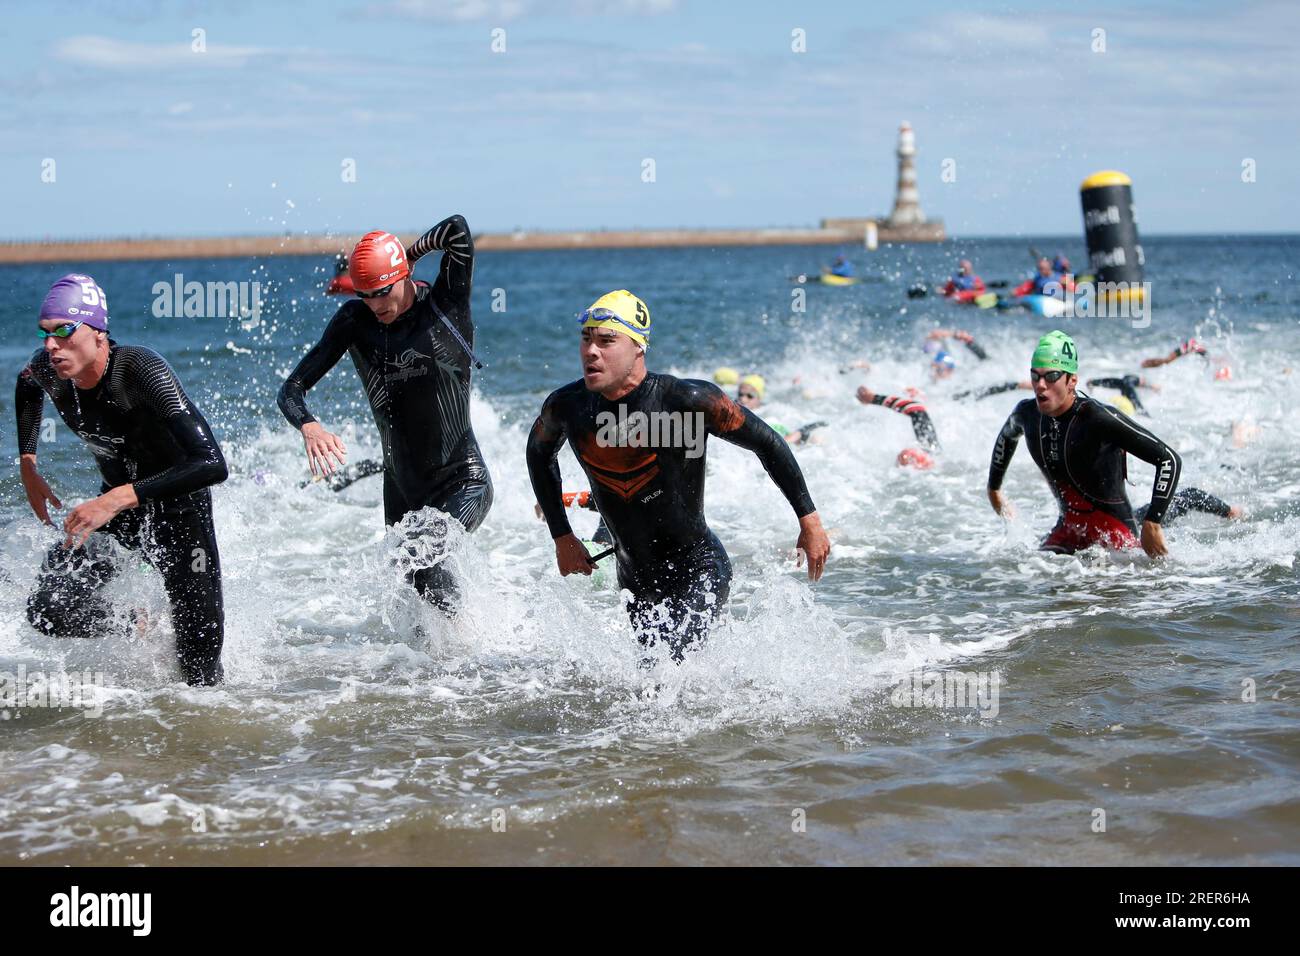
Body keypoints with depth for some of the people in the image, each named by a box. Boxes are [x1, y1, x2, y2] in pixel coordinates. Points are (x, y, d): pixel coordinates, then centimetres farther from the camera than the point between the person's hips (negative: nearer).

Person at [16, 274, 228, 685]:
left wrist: (117, 500, -45)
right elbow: (27, 386, 15)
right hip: (116, 504, 5)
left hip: (178, 508, -5)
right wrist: (28, 466, 5)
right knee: (49, 611, -15)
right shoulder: (46, 370, -15)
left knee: (200, 662, -6)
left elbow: (212, 465, -41)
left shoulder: (141, 369, -32)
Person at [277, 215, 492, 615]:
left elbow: (458, 229, -25)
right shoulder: (354, 321, -1)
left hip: (464, 481, -5)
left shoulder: (445, 305, -10)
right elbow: (292, 389, -4)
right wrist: (309, 427, -27)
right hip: (401, 487, 5)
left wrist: (411, 253, -7)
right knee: (410, 583, 12)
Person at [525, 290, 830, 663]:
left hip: (699, 569, -6)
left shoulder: (687, 400, -22)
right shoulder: (565, 407, -8)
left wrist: (809, 520, -6)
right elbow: (539, 454, 15)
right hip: (634, 577, 6)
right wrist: (562, 537, 10)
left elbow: (767, 443, -10)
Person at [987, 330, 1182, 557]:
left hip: (1115, 528, -5)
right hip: (1068, 527, 5)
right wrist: (994, 489, 33)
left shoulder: (1099, 418, -23)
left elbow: (1170, 460, -23)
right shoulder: (1027, 413, -4)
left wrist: (1152, 523, -27)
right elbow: (1007, 437, 24)